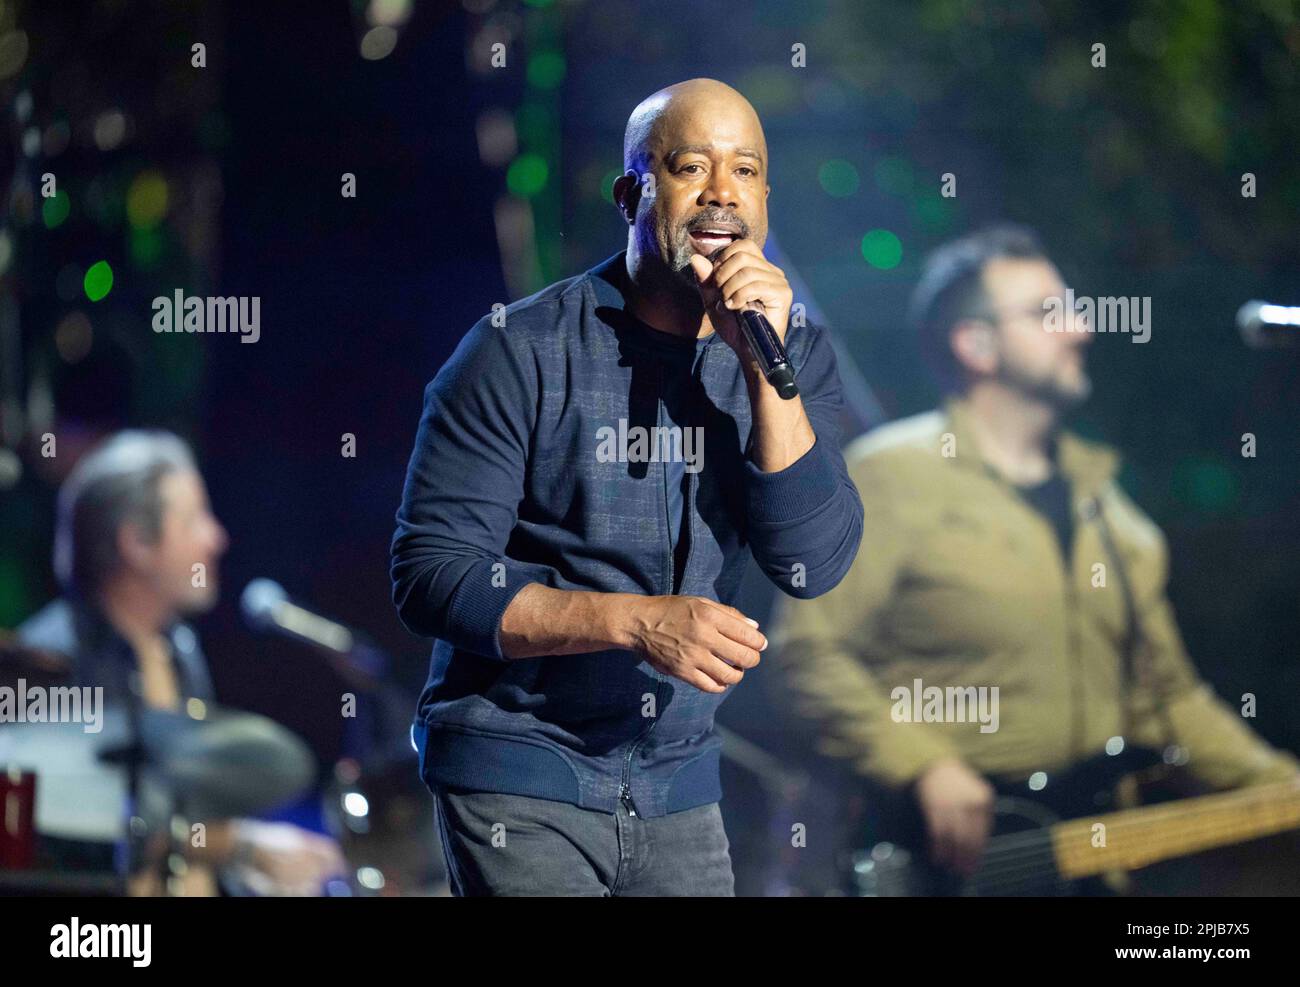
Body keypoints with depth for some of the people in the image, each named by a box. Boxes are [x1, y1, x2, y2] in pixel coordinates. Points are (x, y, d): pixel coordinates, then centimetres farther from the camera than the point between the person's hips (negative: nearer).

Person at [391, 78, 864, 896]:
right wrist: (635, 622, -23)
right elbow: (431, 576, -14)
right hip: (518, 777, -4)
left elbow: (813, 566, -9)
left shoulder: (790, 353, 2)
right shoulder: (524, 352, -10)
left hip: (678, 783, 4)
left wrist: (765, 365, -18)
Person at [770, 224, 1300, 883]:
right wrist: (927, 769, -17)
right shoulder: (894, 474, -1)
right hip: (945, 853, -6)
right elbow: (809, 647, -7)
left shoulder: (1101, 498, 20)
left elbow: (1165, 693, 24)